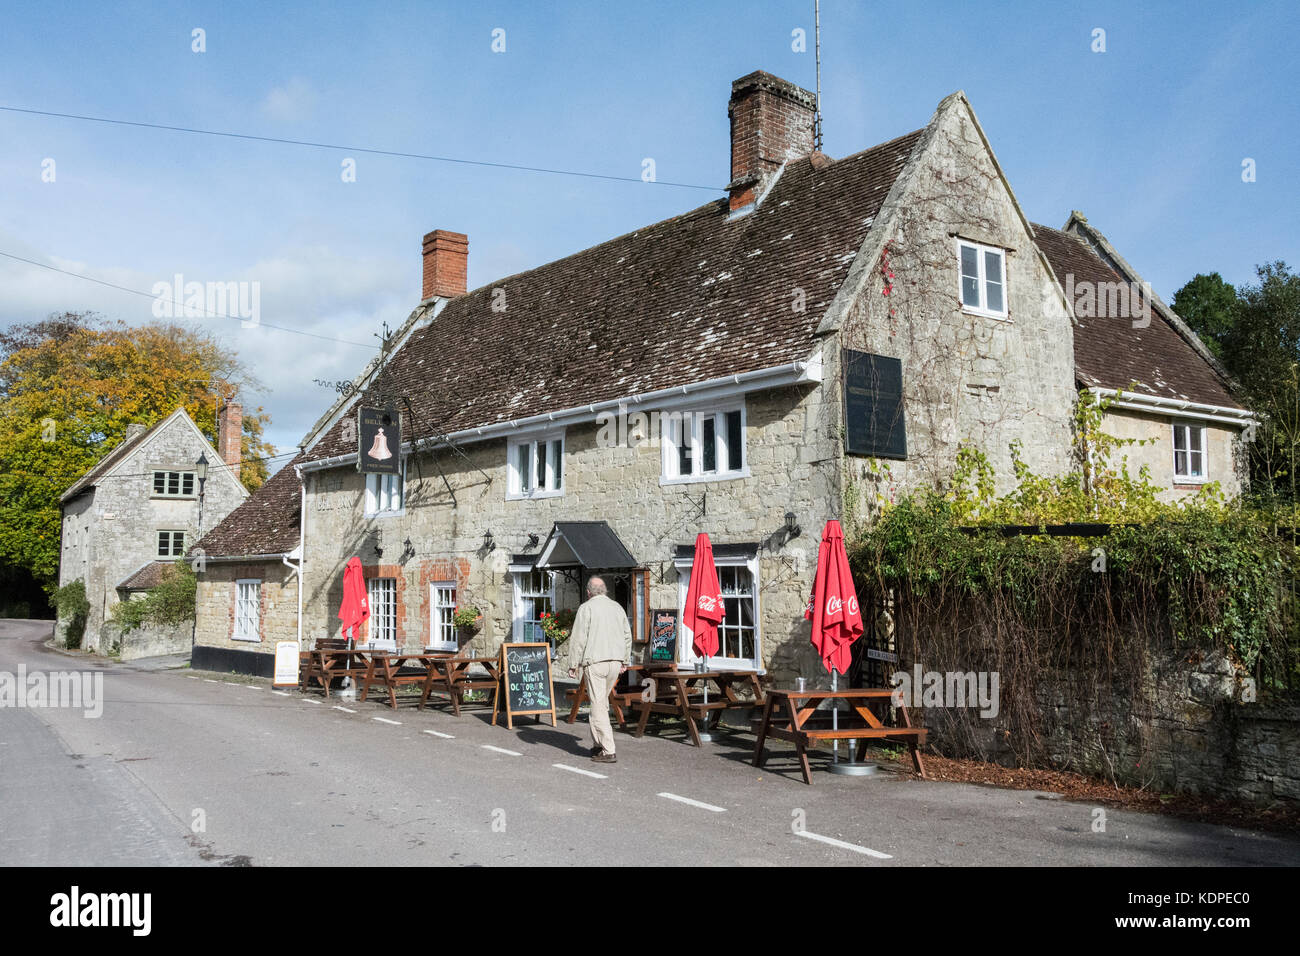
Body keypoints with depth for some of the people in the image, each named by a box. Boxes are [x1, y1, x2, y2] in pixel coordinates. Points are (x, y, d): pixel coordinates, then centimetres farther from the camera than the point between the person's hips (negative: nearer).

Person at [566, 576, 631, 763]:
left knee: (598, 705, -4)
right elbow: (627, 636, 16)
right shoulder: (617, 607, 13)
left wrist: (573, 665, -3)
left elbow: (578, 638, -9)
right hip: (615, 661, 6)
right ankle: (598, 744, 22)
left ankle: (608, 751, -8)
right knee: (602, 701, 19)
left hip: (594, 661, -6)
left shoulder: (586, 608, -4)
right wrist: (624, 661, 25)